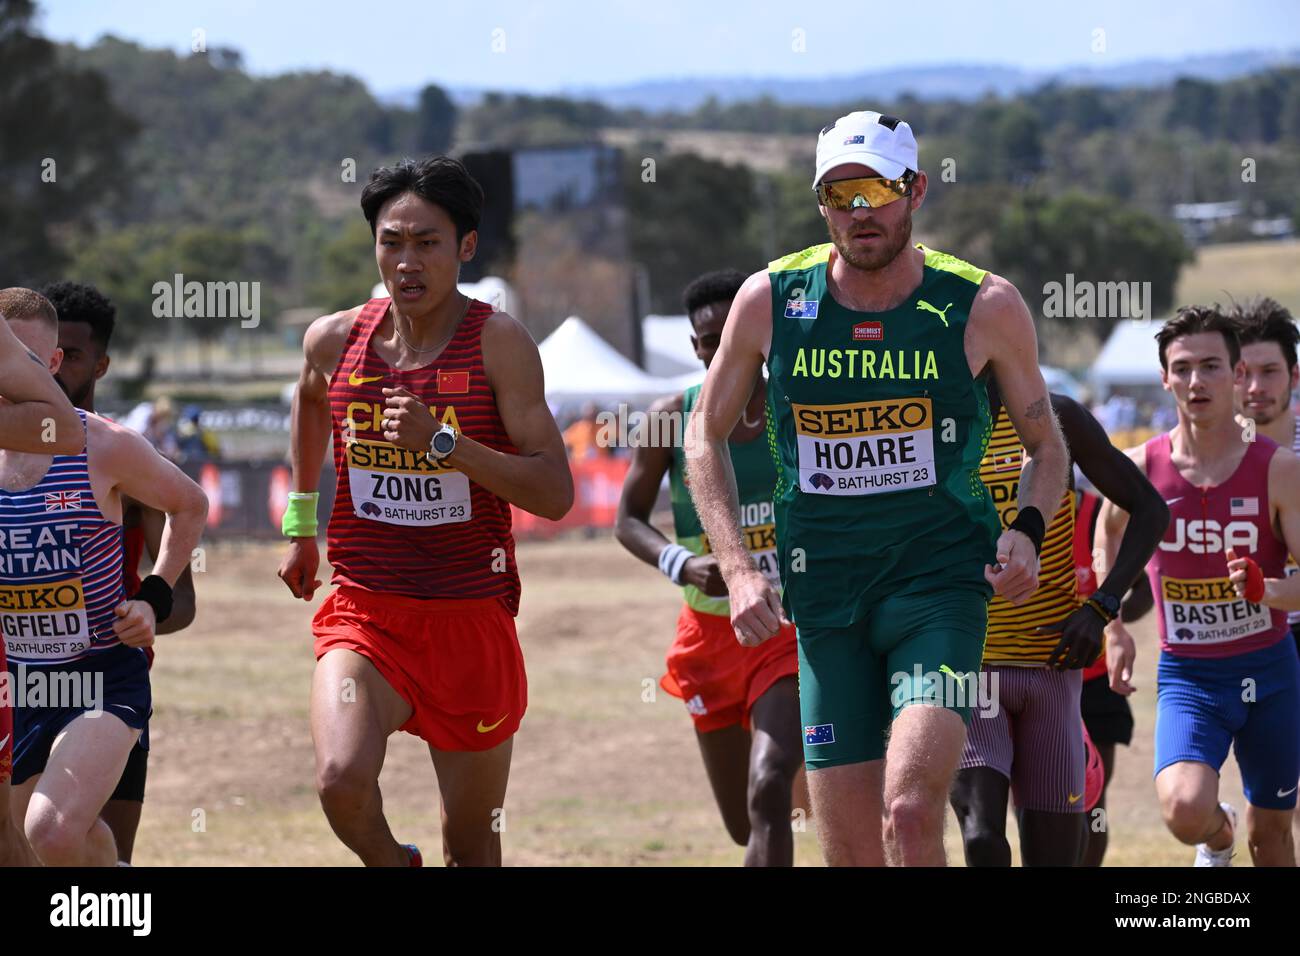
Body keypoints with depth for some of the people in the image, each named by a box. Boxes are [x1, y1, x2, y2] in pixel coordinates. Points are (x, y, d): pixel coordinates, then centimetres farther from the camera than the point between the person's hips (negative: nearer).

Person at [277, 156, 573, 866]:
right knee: (342, 780, -25)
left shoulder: (499, 344, -9)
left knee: (472, 850, 8)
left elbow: (555, 493, -15)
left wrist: (443, 441, -25)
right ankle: (392, 867, 7)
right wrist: (300, 526, 31)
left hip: (472, 620, -1)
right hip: (366, 614, 1)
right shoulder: (334, 341, 1)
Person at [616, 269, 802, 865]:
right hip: (711, 633, 2)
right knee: (743, 824, 13)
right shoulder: (672, 419, -4)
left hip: (793, 631, -2)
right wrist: (681, 564, -19)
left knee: (768, 794, -23)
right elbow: (629, 520, 0)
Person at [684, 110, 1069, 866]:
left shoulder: (986, 308, -3)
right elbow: (707, 433, 13)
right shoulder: (769, 302, 1)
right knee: (851, 853, 3)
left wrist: (1027, 532, -10)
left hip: (942, 584, -3)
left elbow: (1046, 444, 11)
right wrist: (739, 570, 0)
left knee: (910, 813, -24)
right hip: (825, 599, 3)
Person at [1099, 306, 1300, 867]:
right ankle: (1219, 834, 14)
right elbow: (1110, 531, 18)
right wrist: (1114, 629, 13)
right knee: (1185, 811, -23)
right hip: (1187, 677, 0)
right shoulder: (1140, 470, -5)